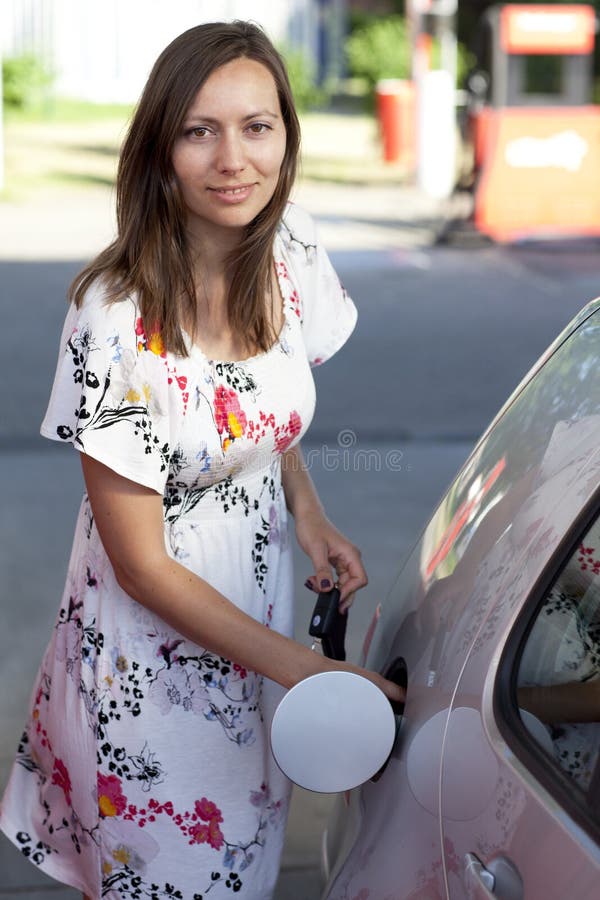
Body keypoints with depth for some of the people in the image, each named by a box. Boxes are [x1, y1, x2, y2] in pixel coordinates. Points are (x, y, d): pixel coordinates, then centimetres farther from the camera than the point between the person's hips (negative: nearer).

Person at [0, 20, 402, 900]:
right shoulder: (118, 320, -27)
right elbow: (141, 563, -20)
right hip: (154, 650, -5)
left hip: (256, 601, 6)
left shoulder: (293, 249, -8)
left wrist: (309, 515, -4)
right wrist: (306, 668, -20)